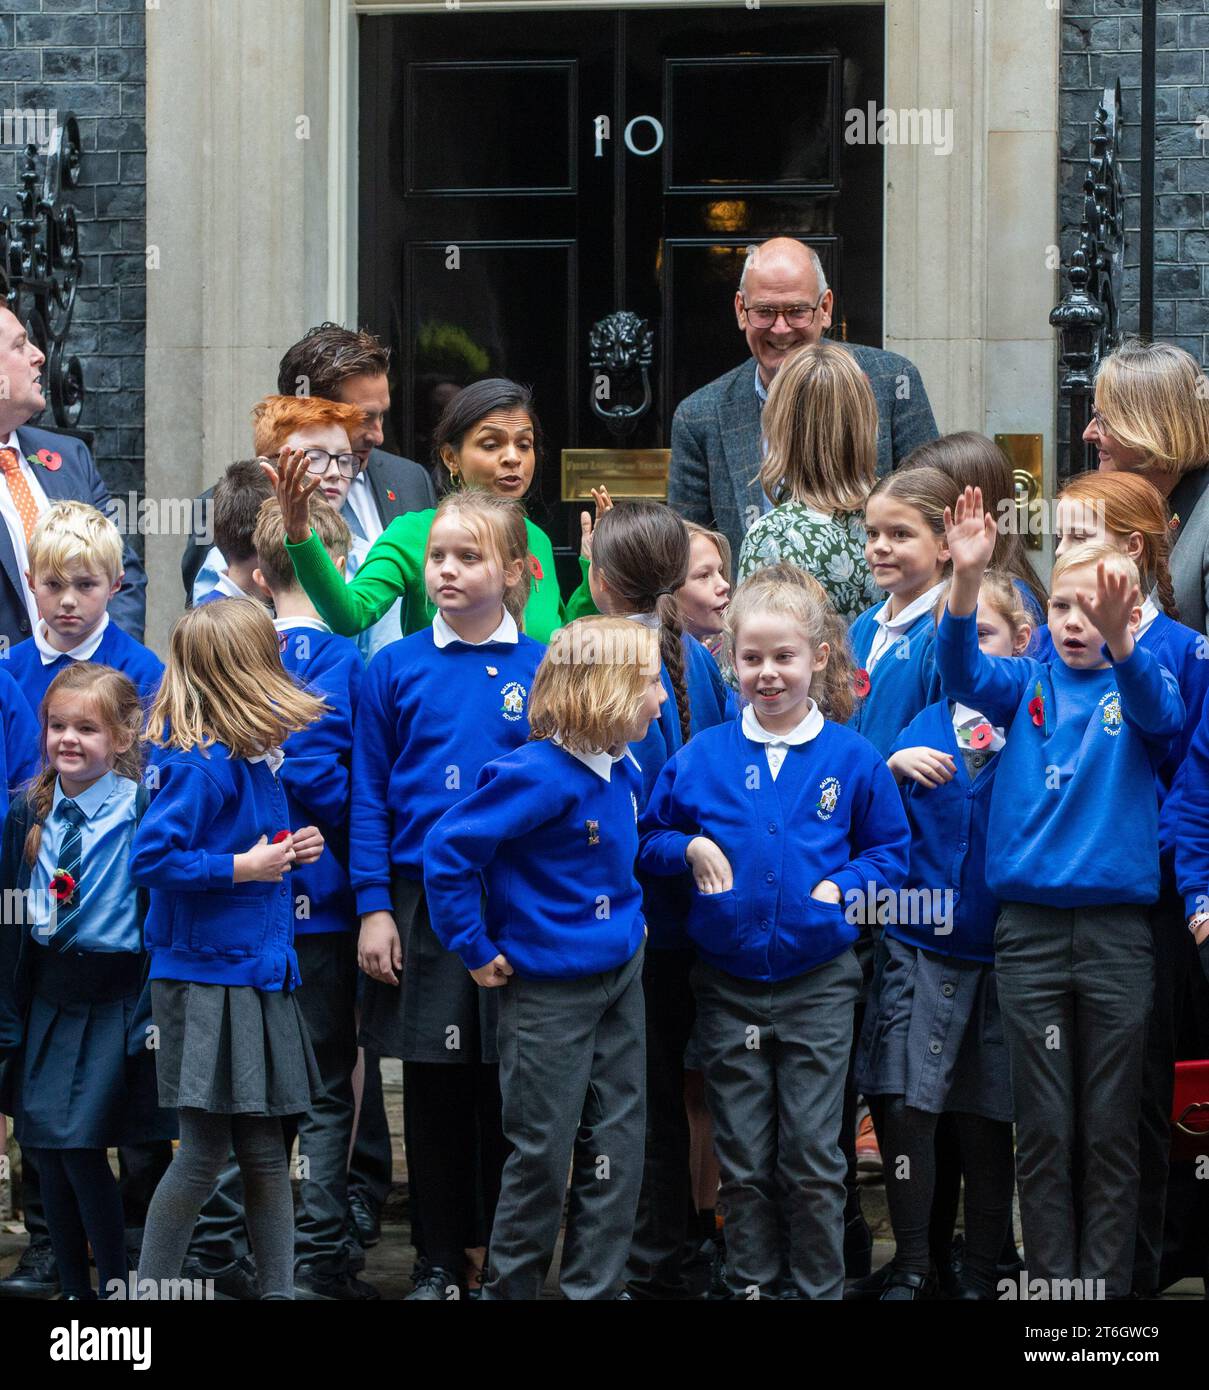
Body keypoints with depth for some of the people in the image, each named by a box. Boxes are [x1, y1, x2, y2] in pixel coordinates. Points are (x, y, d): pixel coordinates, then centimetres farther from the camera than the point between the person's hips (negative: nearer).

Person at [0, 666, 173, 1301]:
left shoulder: (144, 812, -11)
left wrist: (155, 1012, -14)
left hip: (116, 1004, -5)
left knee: (81, 1145, -10)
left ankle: (115, 1284, 7)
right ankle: (73, 1285, 20)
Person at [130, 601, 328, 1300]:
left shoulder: (257, 755, 10)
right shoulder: (202, 764, -17)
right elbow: (152, 858, -24)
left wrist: (292, 850, 5)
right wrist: (244, 866, -19)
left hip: (259, 973, 8)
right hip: (207, 979, -8)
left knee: (266, 1151, 11)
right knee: (205, 1153, -3)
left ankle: (280, 1289, 16)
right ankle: (151, 1289, 8)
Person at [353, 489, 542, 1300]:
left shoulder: (544, 670, 0)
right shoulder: (399, 668, 2)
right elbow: (370, 793, 3)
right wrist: (374, 906, -3)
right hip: (422, 904, 1)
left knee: (507, 1093, 5)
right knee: (433, 1090, 7)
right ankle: (442, 1261, 16)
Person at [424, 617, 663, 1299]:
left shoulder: (624, 770, 3)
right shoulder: (541, 776, -21)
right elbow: (449, 847, -22)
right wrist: (478, 952, -16)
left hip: (621, 974, 7)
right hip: (550, 987, -7)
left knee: (617, 1147, 8)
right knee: (544, 1152, 1)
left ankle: (596, 1285, 17)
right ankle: (511, 1285, 17)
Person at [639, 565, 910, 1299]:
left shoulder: (853, 758, -2)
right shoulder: (701, 757, 1)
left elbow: (891, 850, 7)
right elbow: (648, 836, 11)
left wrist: (845, 886, -10)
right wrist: (688, 848, -9)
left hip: (819, 983, -2)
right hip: (729, 983, 2)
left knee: (813, 1158, 1)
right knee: (744, 1160, 8)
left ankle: (820, 1287, 11)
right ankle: (750, 1286, 18)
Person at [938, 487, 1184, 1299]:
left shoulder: (1141, 689, 3)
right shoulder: (1028, 686, 8)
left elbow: (1158, 713, -20)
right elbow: (963, 675, -11)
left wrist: (1118, 637, -41)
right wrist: (968, 577, -29)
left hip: (1118, 931, -1)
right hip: (1031, 926, 1)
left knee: (1111, 1128, 3)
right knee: (1044, 1127, 3)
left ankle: (1108, 1284, 9)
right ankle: (1051, 1283, 8)